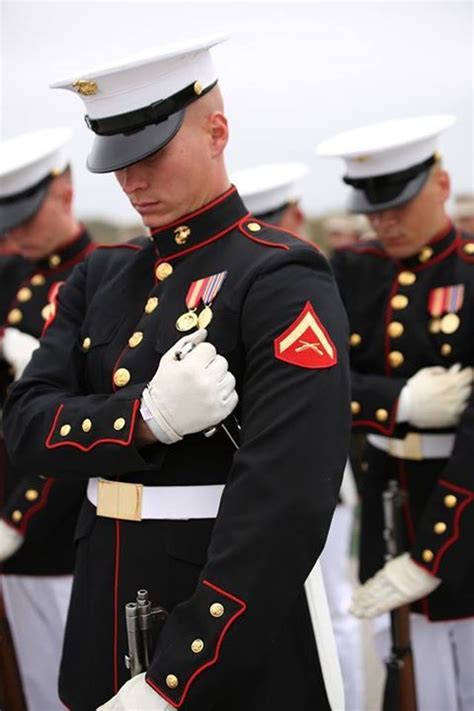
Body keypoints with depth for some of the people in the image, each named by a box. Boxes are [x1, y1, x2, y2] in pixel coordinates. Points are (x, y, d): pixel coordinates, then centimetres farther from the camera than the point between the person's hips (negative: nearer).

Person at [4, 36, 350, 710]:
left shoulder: (282, 279, -15)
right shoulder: (100, 277, 7)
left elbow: (287, 499, -24)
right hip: (105, 603, 6)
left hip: (227, 625, -6)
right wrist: (147, 417, -22)